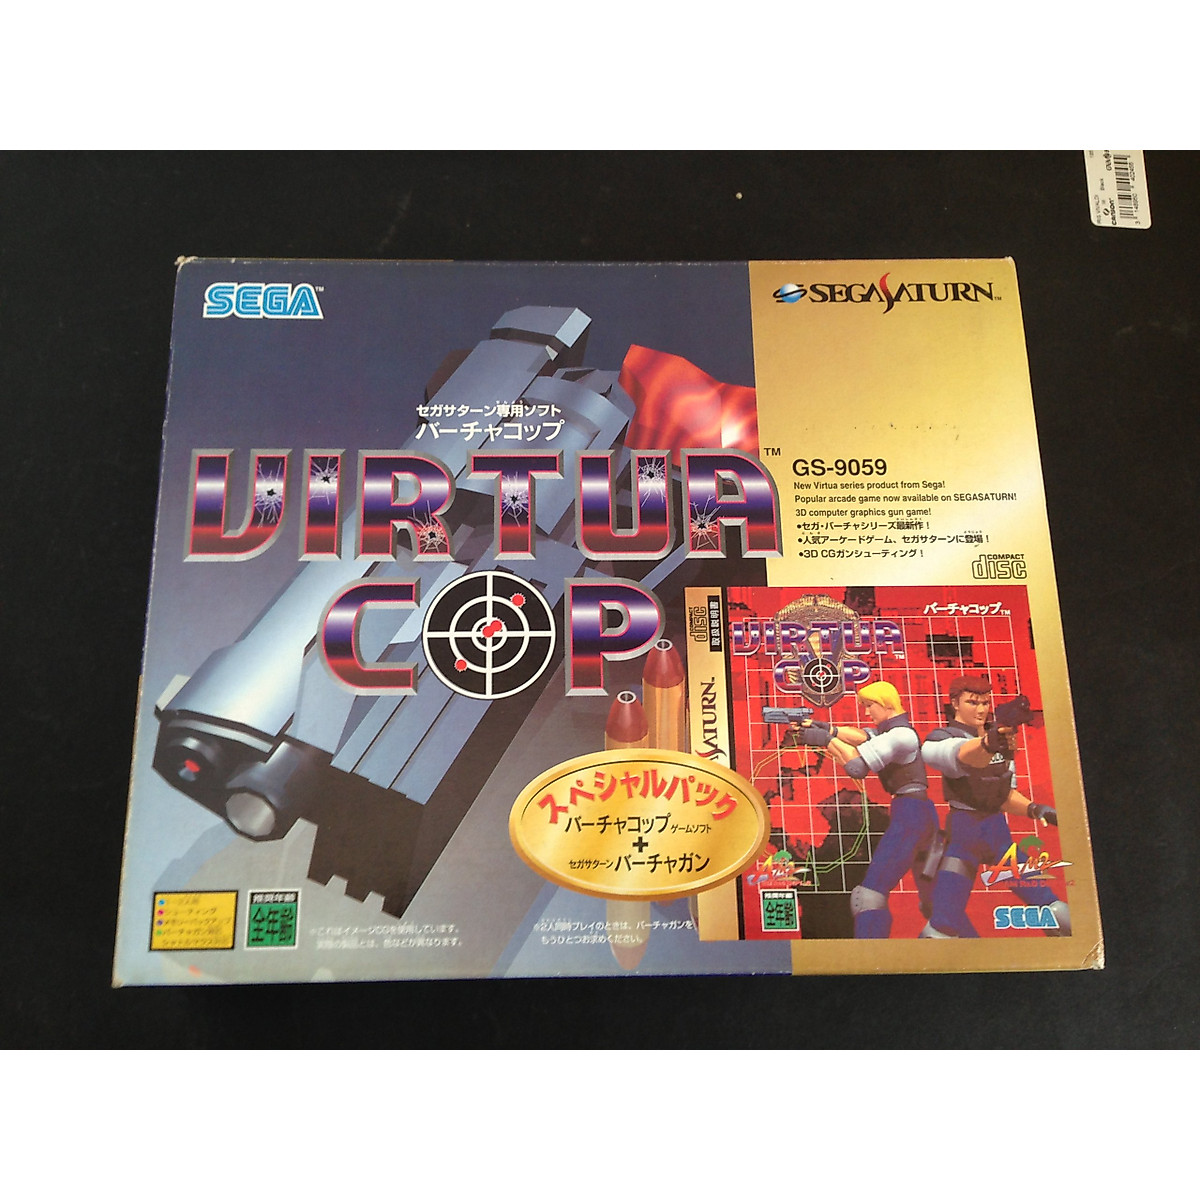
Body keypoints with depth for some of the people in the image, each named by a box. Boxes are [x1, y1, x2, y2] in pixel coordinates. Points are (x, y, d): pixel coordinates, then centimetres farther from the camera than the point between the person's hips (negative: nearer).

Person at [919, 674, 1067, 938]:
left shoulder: (1000, 737, 11)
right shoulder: (943, 738, -8)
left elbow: (1006, 794, 17)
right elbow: (968, 756, -34)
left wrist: (1034, 809, -4)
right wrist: (989, 742, -57)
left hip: (998, 830, 5)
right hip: (964, 832, -5)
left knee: (1056, 913, 1)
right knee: (943, 924, -14)